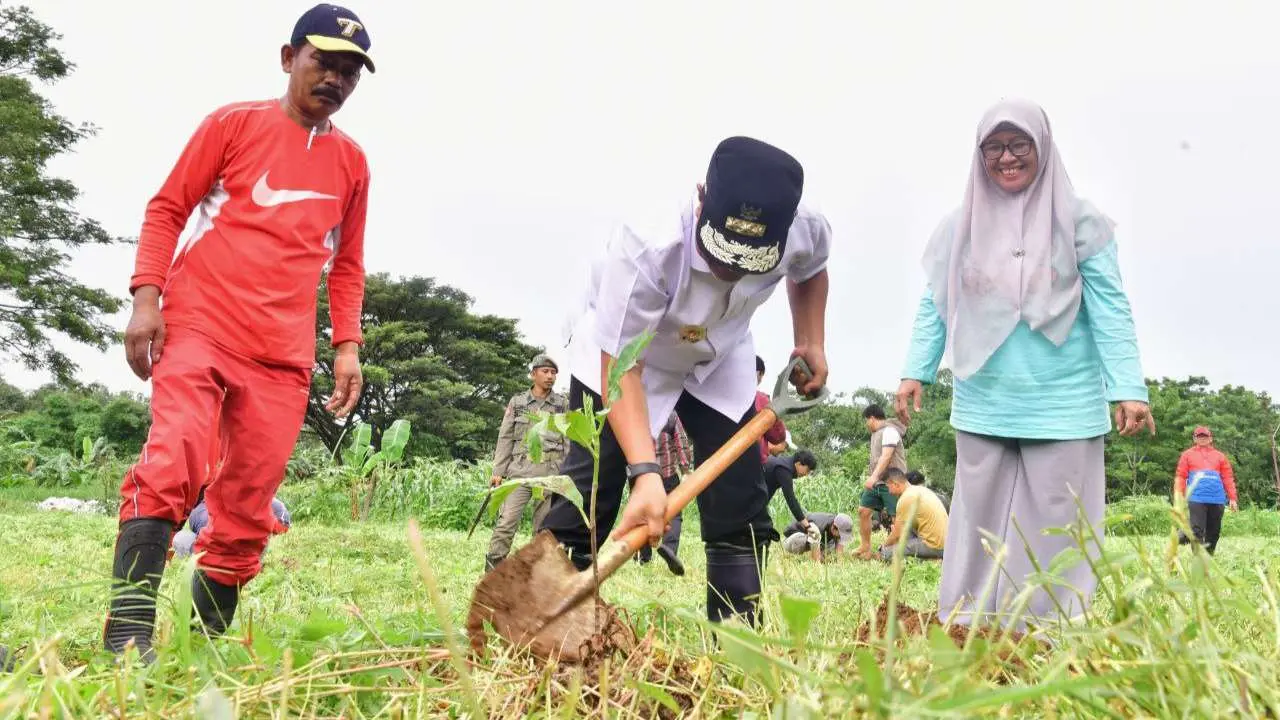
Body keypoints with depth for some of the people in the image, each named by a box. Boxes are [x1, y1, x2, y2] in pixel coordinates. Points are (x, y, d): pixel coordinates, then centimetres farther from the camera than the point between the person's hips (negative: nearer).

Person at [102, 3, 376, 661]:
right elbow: (167, 208, 5)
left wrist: (347, 346, 10)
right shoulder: (235, 123, 6)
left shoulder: (352, 162, 15)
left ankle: (211, 639, 11)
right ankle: (127, 634, -22)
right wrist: (146, 297, -7)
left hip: (283, 356, 4)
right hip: (199, 327, -4)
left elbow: (347, 265, 21)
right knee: (173, 460, -21)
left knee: (248, 505, 0)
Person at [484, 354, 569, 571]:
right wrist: (498, 471, 3)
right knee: (506, 521, -9)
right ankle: (492, 571, -7)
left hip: (551, 472, 1)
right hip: (520, 469, -1)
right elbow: (505, 438, 9)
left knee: (544, 525, 4)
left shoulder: (563, 404, 9)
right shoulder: (517, 402, 9)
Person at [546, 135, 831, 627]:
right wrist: (646, 472, -50)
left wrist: (811, 343, -8)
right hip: (621, 351, -4)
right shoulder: (646, 247, -44)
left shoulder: (803, 230, -28)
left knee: (741, 500, -3)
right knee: (585, 496, -13)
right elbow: (622, 368, -40)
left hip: (719, 359, 4)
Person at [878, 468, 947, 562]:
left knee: (886, 552, -10)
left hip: (934, 547, -9)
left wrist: (883, 546, 10)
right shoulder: (921, 489, 14)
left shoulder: (906, 499, -13)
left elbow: (897, 535, -7)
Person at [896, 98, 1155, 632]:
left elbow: (1109, 309, -4)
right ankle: (970, 631, 13)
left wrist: (1128, 389, -11)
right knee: (980, 521, 7)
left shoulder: (1078, 222, 0)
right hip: (983, 406, 3)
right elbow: (934, 307, 10)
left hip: (1062, 406, -2)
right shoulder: (960, 227, 8)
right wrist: (915, 371, 1)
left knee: (1054, 525, 1)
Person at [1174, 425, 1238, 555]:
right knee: (1197, 531, -13)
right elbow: (1180, 477, 5)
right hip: (1196, 499, -3)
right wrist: (1179, 498, -4)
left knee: (1214, 532, 7)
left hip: (1217, 500, 3)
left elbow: (1228, 478, 11)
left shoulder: (1219, 456, 15)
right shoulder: (1188, 455, 11)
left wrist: (1232, 498, 3)